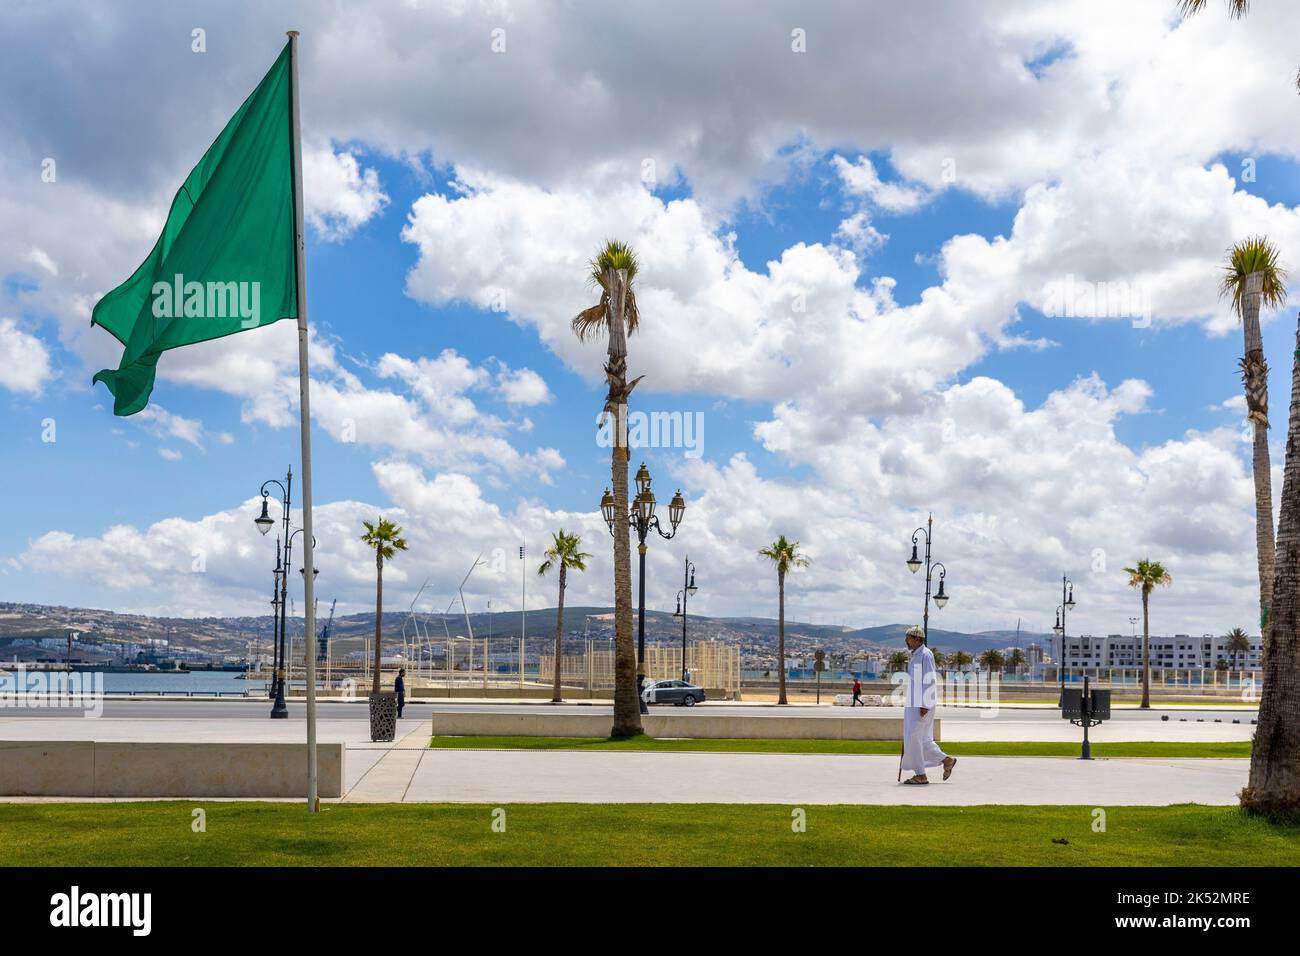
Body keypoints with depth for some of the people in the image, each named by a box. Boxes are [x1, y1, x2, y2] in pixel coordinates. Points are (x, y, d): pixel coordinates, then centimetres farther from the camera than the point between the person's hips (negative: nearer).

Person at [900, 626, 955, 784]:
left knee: (913, 738, -7)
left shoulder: (925, 655, -13)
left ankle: (920, 775, 0)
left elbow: (929, 680, -18)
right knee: (922, 739, 11)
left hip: (921, 705, -9)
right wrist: (908, 704, 20)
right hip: (913, 704, 9)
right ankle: (946, 760, 20)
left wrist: (924, 705, -22)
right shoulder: (914, 655, 16)